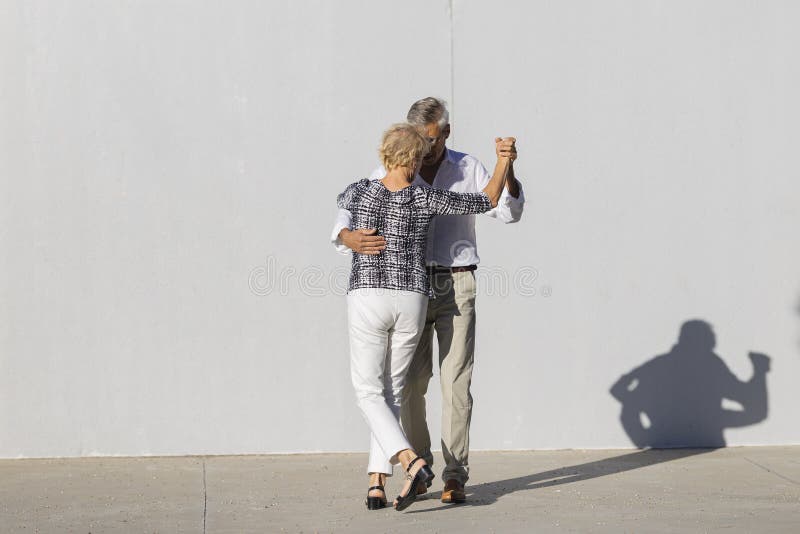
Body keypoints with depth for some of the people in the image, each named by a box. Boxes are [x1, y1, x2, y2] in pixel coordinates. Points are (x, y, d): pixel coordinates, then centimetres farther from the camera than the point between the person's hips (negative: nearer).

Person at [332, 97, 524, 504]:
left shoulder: (467, 169, 4)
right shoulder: (389, 173, 1)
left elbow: (509, 212, -4)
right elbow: (347, 215, -7)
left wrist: (506, 167, -22)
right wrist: (350, 238, -32)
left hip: (456, 285, -1)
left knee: (456, 382, -6)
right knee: (411, 382, -1)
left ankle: (455, 476, -2)